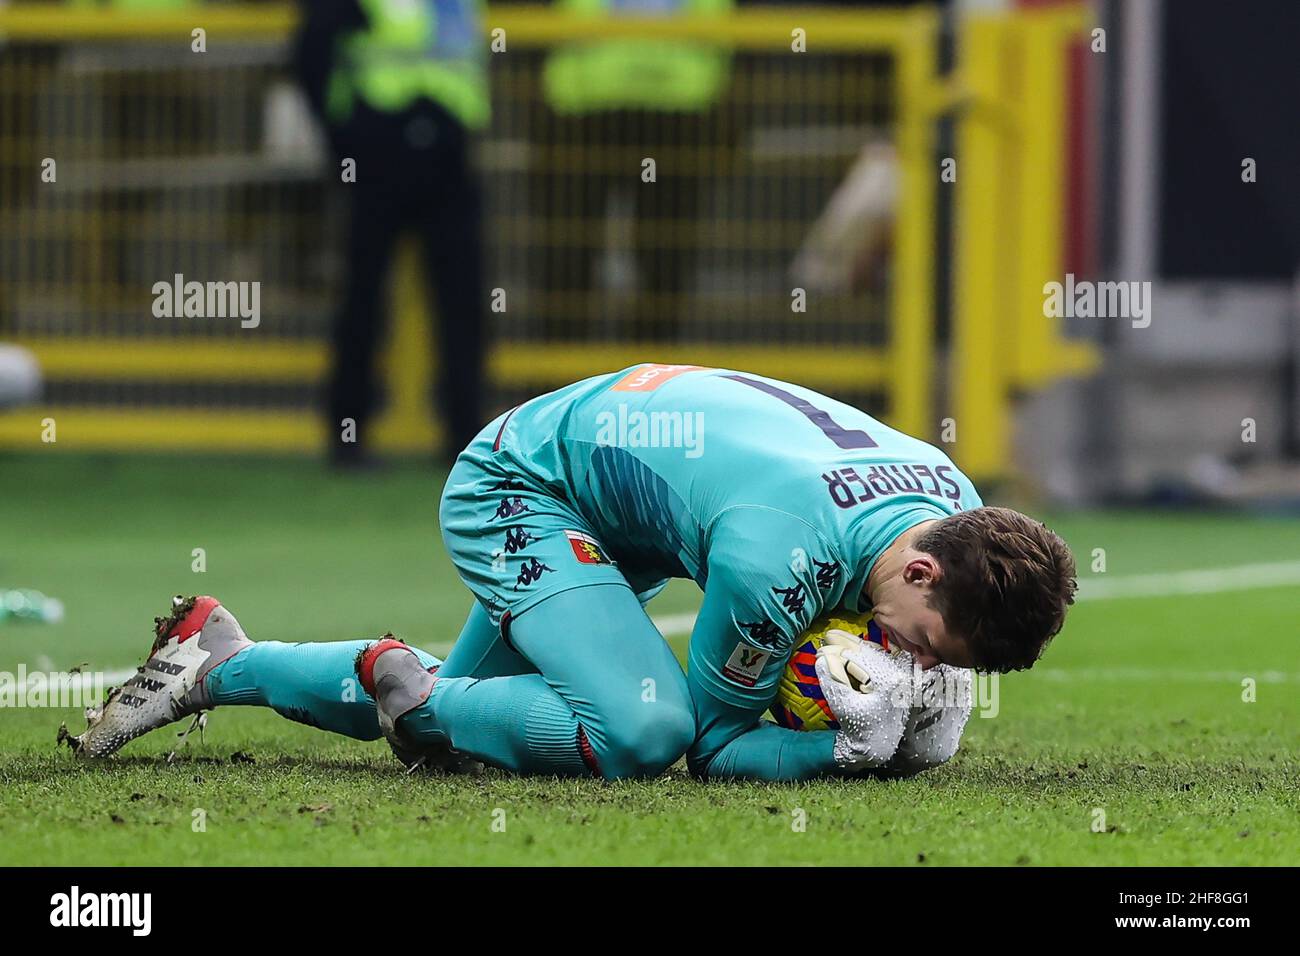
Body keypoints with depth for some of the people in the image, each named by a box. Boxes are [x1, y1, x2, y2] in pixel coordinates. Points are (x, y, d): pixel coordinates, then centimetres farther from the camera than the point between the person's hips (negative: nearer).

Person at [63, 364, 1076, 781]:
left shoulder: (962, 509, -19)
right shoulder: (779, 551, -41)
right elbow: (715, 740, -25)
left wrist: (930, 710, -20)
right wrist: (851, 746, -38)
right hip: (520, 486, -8)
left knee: (447, 707, 22)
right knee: (640, 728, -31)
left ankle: (219, 660, 35)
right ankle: (406, 682, -10)